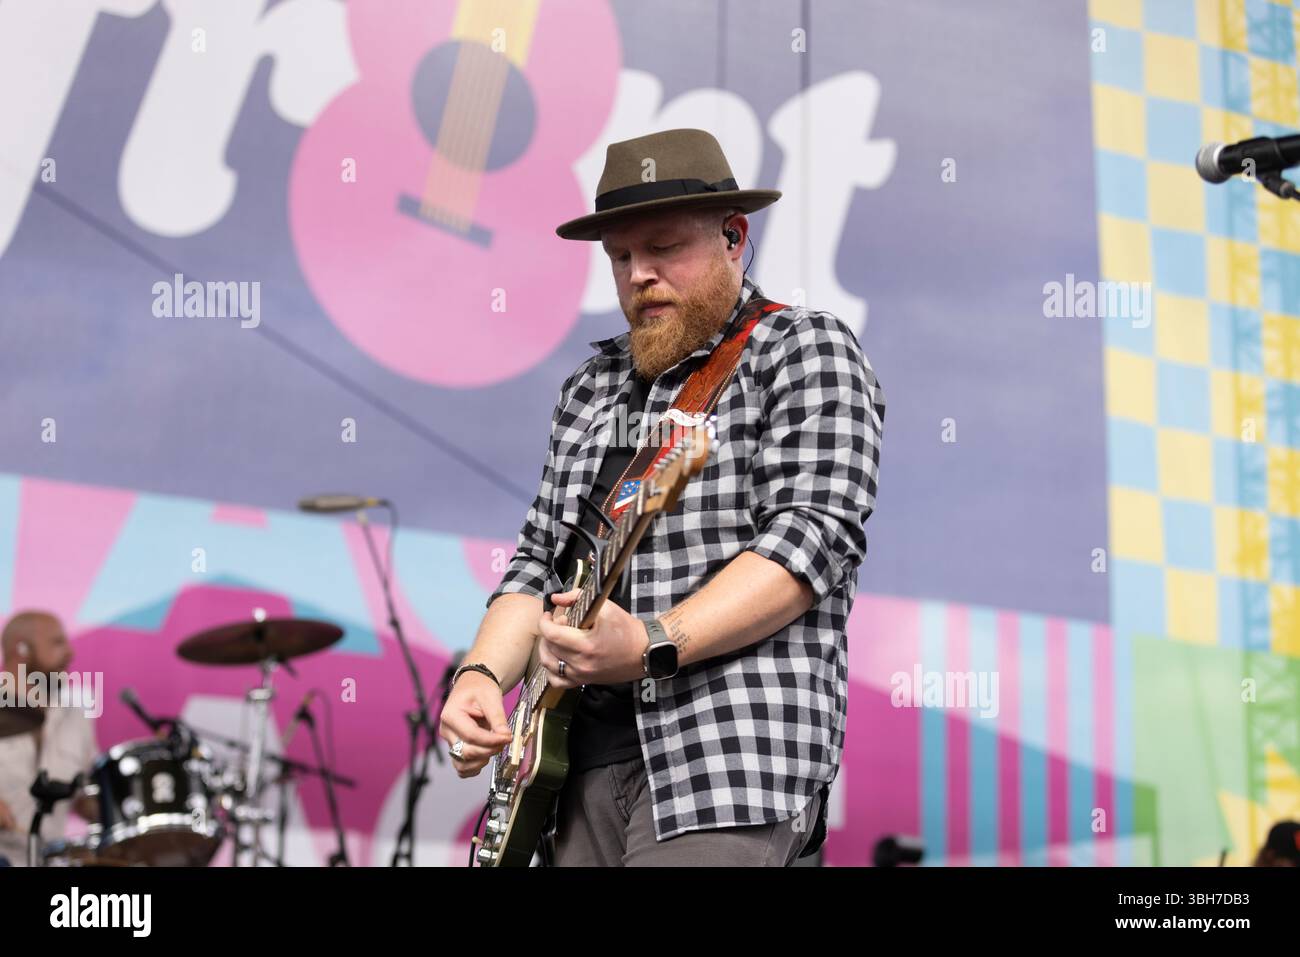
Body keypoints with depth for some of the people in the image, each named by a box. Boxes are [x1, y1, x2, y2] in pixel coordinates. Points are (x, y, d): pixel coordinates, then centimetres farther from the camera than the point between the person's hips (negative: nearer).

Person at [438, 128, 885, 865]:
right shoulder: (593, 389, 21)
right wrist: (483, 674, 2)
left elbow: (816, 536, -13)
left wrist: (652, 646, -24)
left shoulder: (805, 352, 0)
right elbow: (540, 561, 22)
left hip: (736, 751, -6)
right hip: (589, 756, 7)